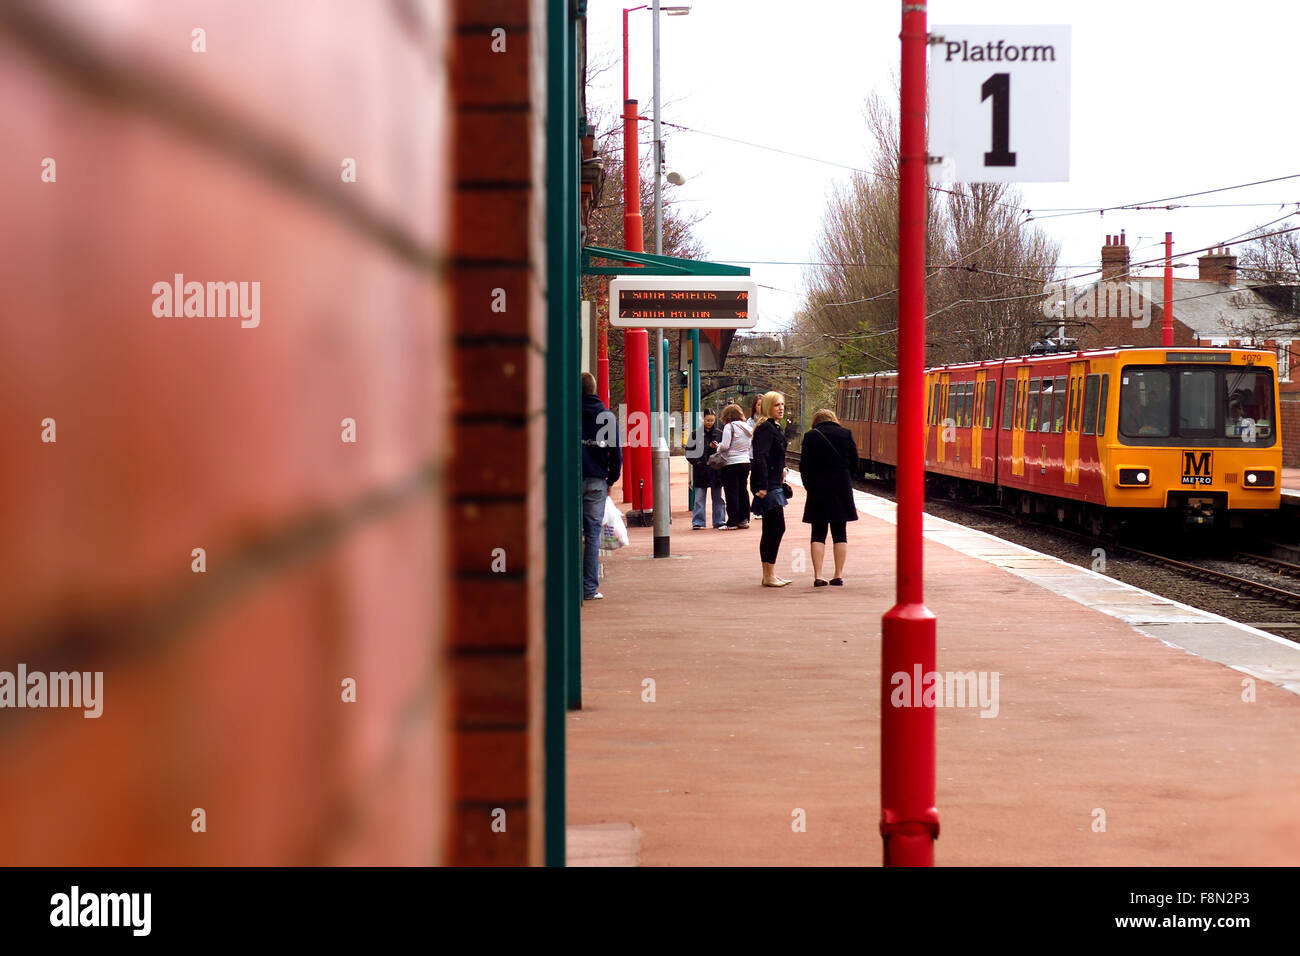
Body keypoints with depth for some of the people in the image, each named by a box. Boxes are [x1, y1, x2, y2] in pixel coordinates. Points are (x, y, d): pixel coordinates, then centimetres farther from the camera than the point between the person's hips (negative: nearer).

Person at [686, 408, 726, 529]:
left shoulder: (719, 433, 6)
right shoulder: (695, 434, 3)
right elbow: (689, 452, 4)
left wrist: (718, 448, -13)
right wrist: (696, 462, -10)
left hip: (716, 470, 1)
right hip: (701, 471, -1)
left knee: (718, 497, 7)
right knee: (699, 498, -1)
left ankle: (719, 521, 14)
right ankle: (697, 522, 2)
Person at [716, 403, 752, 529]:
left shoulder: (729, 427, -12)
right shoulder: (748, 428, 11)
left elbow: (725, 446, -18)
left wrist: (718, 446, 3)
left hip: (731, 464, -7)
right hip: (745, 462, 7)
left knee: (731, 492, -2)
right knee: (742, 491, 14)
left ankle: (733, 521, -1)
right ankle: (744, 519, 17)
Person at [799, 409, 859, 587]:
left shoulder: (811, 436, -2)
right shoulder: (846, 434, 2)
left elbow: (804, 465, -4)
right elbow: (854, 462, 4)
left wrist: (810, 487, 6)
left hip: (818, 489, -1)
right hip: (842, 489, 1)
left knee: (818, 534, 4)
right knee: (840, 533, 8)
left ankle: (818, 576, -4)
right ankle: (838, 576, 5)